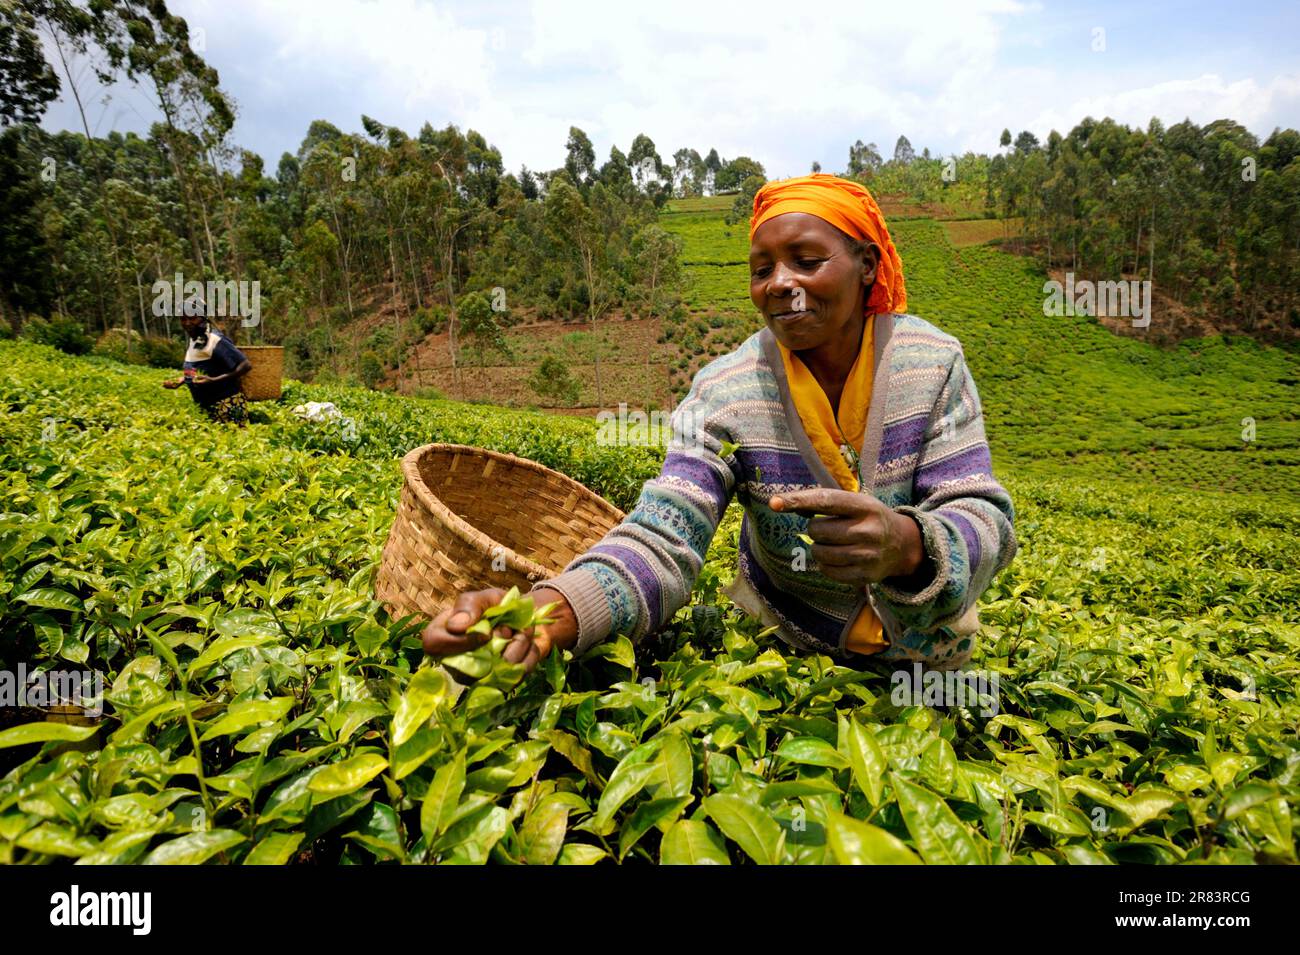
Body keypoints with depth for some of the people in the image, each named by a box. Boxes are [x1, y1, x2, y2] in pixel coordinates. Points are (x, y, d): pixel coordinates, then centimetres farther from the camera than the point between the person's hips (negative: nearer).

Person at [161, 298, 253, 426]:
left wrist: (214, 380, -28)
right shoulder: (193, 340, 9)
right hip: (207, 407, 9)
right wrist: (181, 380, 7)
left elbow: (246, 366, -24)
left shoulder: (215, 341, -18)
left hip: (228, 406, -9)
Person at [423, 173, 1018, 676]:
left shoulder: (934, 363, -14)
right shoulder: (727, 392, -18)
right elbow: (662, 542, -30)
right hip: (785, 644, -1)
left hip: (930, 649, 1)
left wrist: (906, 545, -45)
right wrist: (546, 612, -50)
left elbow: (983, 520, -21)